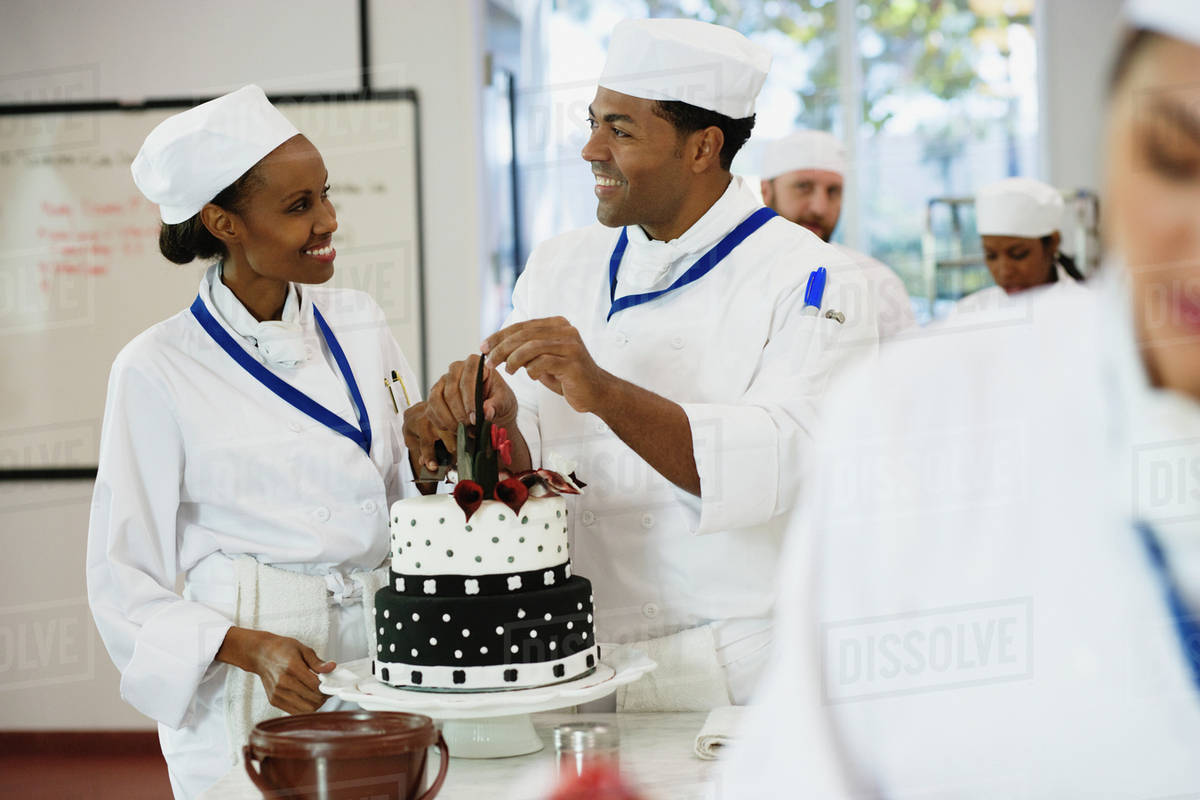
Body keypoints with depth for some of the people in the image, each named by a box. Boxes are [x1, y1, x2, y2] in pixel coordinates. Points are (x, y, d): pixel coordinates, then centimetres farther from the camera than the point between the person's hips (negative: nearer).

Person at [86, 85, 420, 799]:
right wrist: (246, 648, -20)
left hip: (383, 658, 4)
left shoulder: (358, 326, 6)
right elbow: (124, 579, -5)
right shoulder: (157, 371, -7)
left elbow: (419, 494, 11)